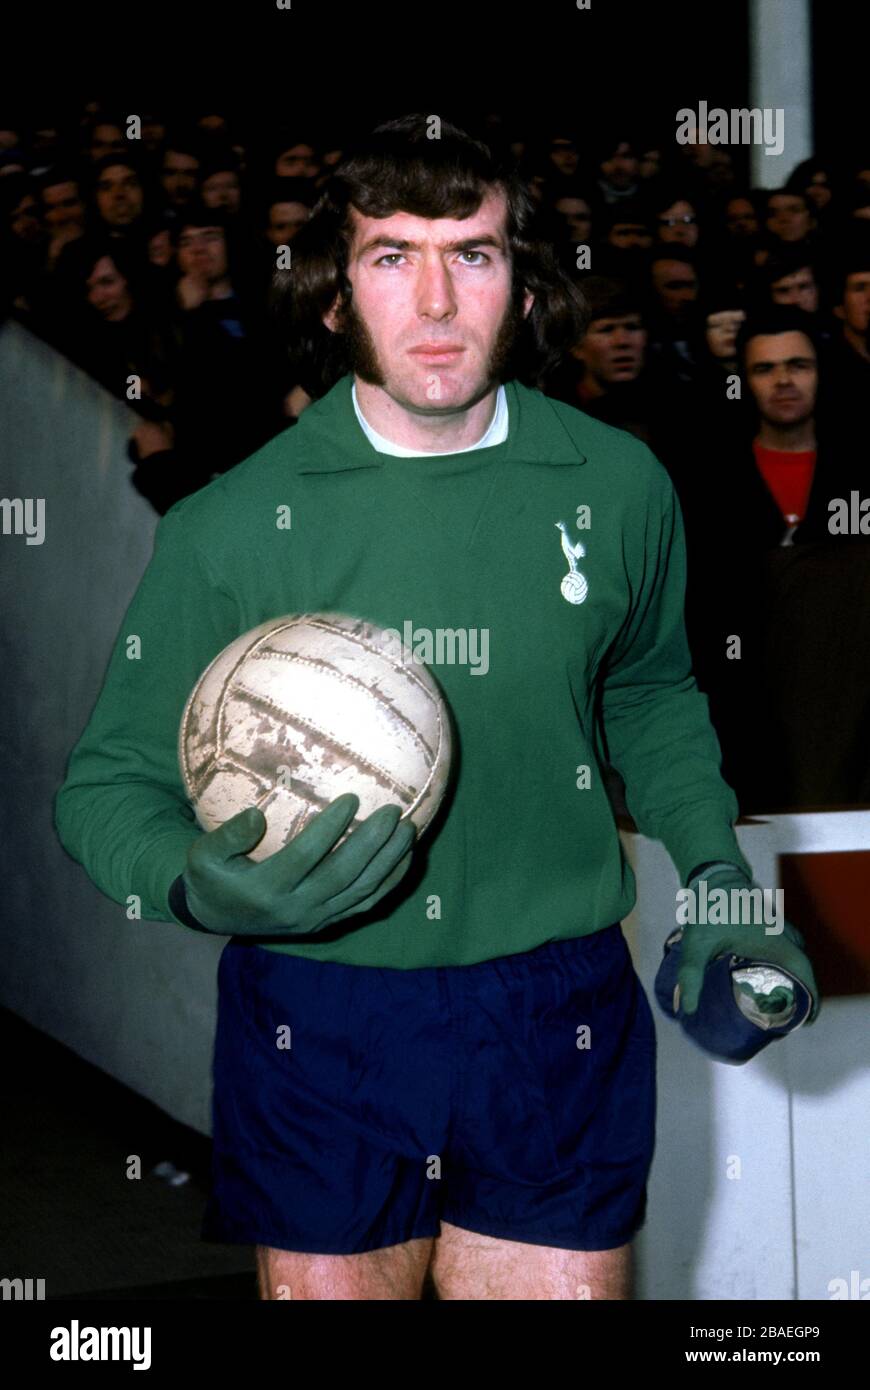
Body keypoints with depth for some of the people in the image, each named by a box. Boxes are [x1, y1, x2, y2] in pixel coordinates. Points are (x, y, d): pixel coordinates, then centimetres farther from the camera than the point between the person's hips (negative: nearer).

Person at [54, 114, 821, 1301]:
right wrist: (192, 886, -21)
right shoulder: (231, 526, -8)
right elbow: (111, 784, 0)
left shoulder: (619, 486, -1)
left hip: (559, 1032, 1)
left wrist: (714, 871, 6)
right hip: (318, 1031, -1)